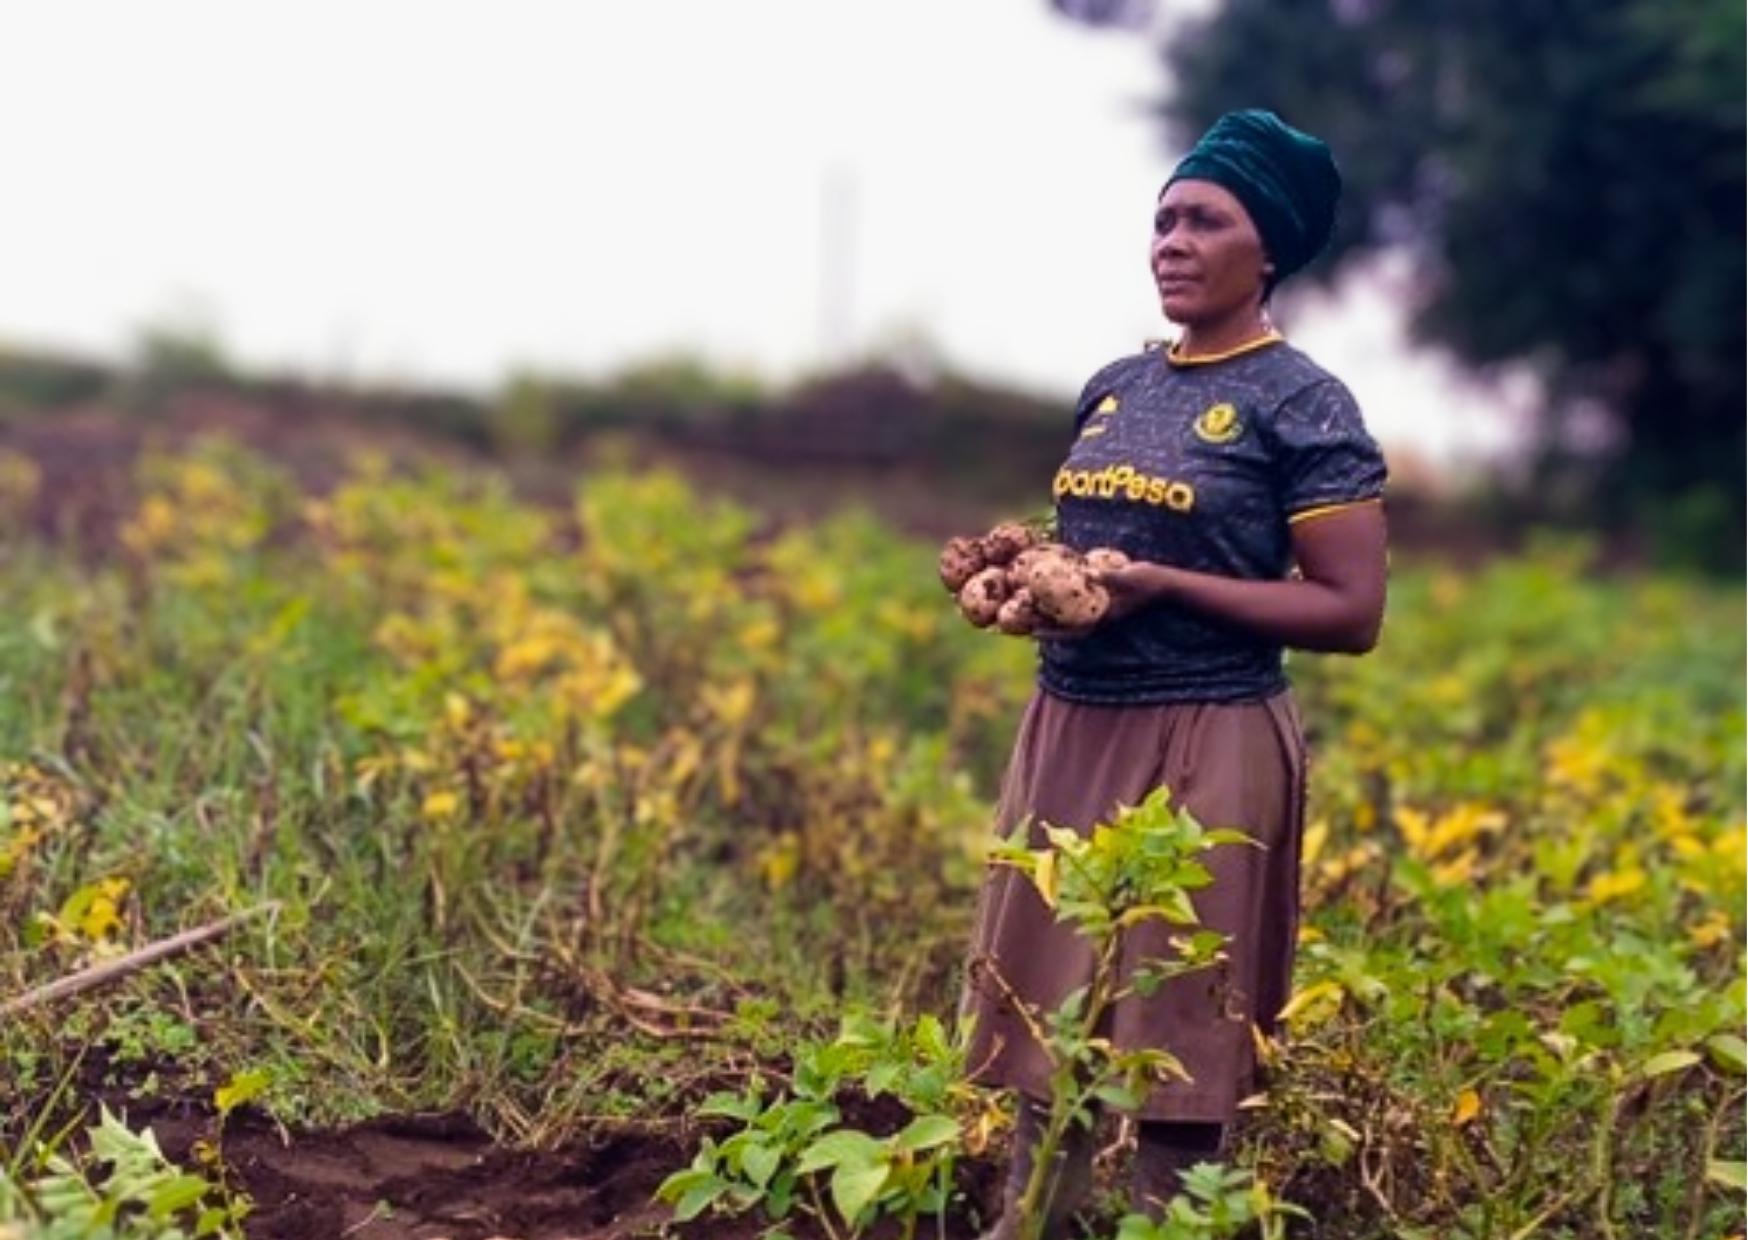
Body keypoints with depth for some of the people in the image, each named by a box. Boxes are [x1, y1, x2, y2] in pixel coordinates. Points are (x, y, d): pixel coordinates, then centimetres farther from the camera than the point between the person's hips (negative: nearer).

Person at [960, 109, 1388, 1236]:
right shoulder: (1112, 390, 11)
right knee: (1049, 998, 12)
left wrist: (1162, 585, -19)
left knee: (1176, 1024, 2)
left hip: (1206, 749, -7)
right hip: (1071, 730, 7)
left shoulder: (1305, 404, -8)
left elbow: (1351, 613, -12)